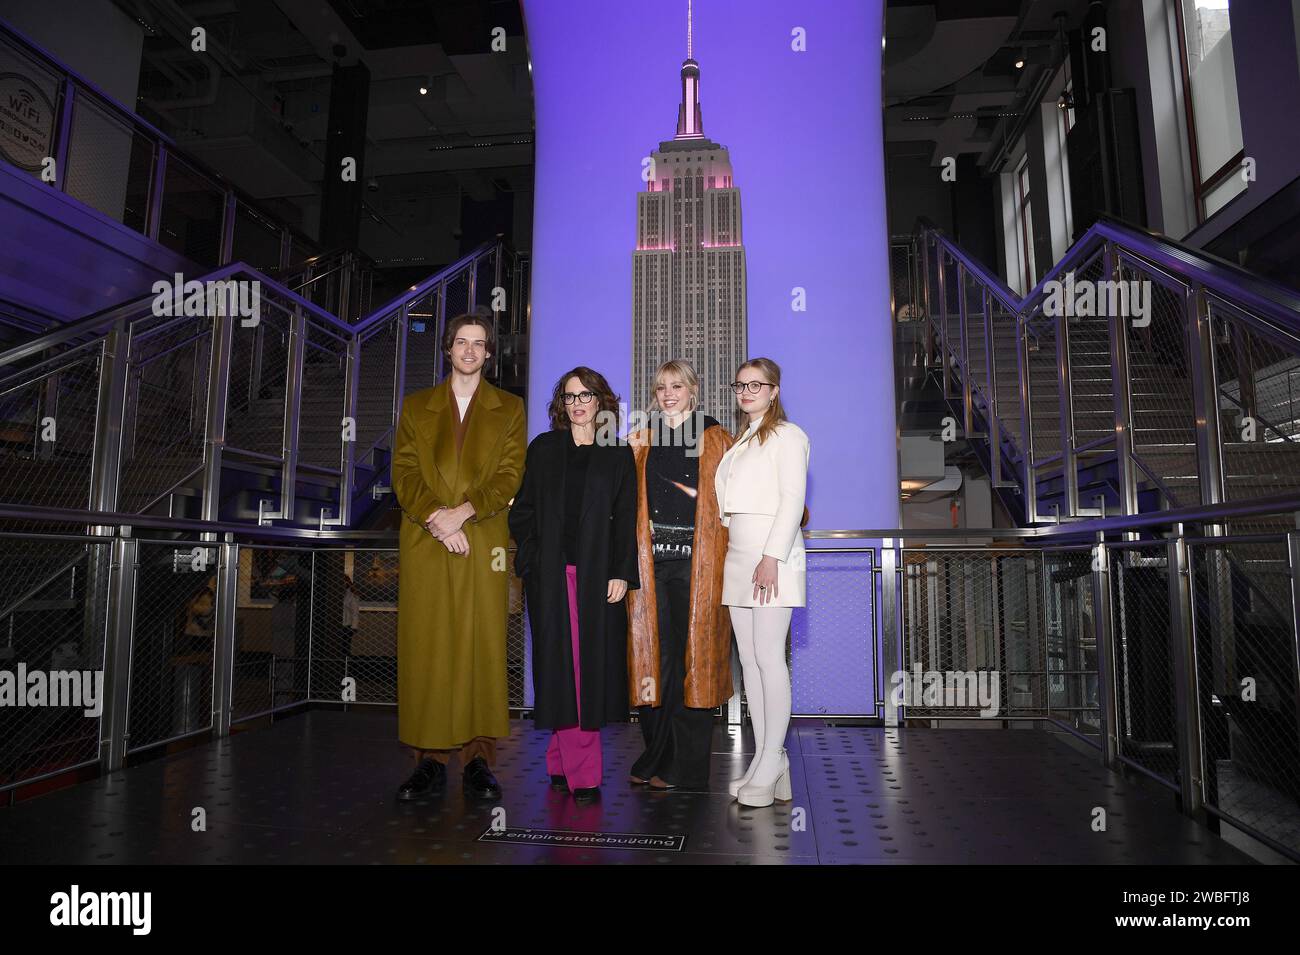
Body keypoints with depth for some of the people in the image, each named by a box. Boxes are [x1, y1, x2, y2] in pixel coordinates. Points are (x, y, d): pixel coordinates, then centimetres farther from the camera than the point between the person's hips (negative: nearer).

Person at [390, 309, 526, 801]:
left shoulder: (509, 409, 12)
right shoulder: (416, 406, 16)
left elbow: (509, 476, 1)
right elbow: (403, 473, 6)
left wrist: (462, 513, -13)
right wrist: (436, 518, -10)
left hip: (483, 544, -1)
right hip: (424, 543, 1)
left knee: (483, 648, -3)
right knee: (424, 649, 0)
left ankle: (478, 761, 6)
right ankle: (430, 761, 9)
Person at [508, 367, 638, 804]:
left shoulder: (618, 453, 9)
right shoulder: (543, 449, 12)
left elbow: (626, 518, 3)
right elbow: (522, 509, 11)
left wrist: (621, 573, -5)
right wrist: (530, 558, -1)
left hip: (597, 574, 0)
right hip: (551, 573, 0)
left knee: (593, 664, 0)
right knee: (560, 665, -1)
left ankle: (562, 760, 13)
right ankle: (581, 772, 7)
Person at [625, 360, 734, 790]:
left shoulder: (714, 439, 6)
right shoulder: (643, 441, 16)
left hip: (695, 561, -3)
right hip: (652, 559, 3)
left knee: (692, 655, -1)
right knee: (654, 654, 3)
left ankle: (685, 765, 9)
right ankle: (658, 755, 15)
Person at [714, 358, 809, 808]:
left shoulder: (787, 435, -2)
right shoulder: (739, 443, 22)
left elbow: (792, 499, -12)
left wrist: (771, 557, -20)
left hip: (771, 552, -8)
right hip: (738, 555, 8)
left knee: (768, 656, -9)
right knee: (748, 658, 6)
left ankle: (771, 764, -1)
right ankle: (765, 760, 13)